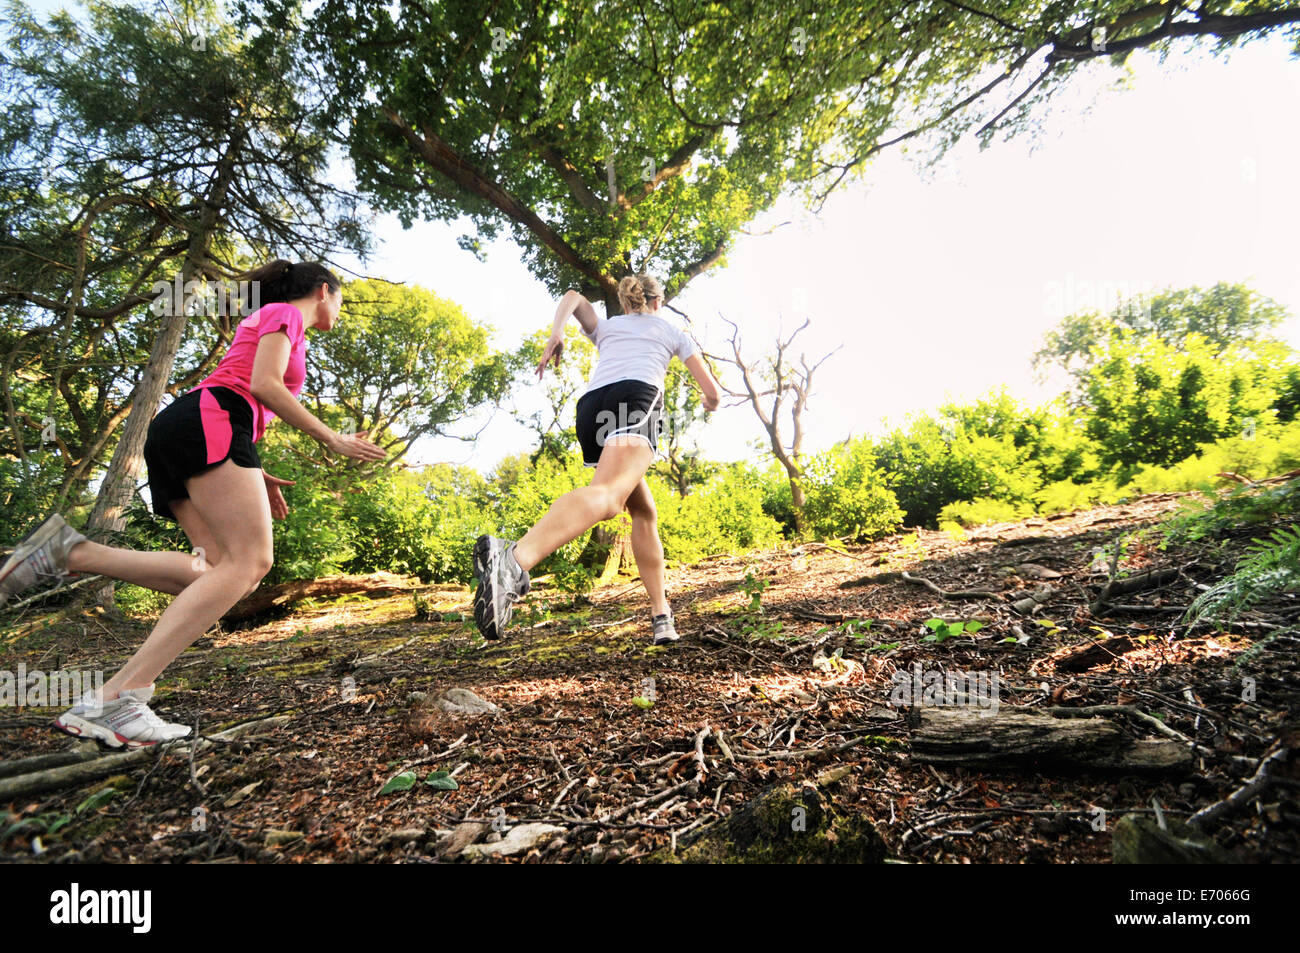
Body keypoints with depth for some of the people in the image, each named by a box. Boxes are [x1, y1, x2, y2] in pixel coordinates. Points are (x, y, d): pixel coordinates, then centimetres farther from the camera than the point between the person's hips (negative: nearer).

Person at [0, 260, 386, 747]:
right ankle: (114, 699, -29)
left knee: (224, 571, -6)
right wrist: (333, 440, -6)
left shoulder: (267, 324, 36)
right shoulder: (284, 313, 7)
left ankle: (71, 552, -14)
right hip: (209, 421, -10)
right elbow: (263, 384, -9)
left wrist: (255, 474, 20)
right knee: (250, 561, -21)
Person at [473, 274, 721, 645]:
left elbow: (572, 296, 19)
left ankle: (661, 615, 13)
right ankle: (514, 558, -59)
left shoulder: (605, 328, 37)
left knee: (644, 512, 17)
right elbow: (712, 393, 29)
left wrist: (555, 333, 6)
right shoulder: (671, 329, 32)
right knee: (607, 494, -32)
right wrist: (707, 402, 52)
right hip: (637, 397, -5)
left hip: (590, 406, 5)